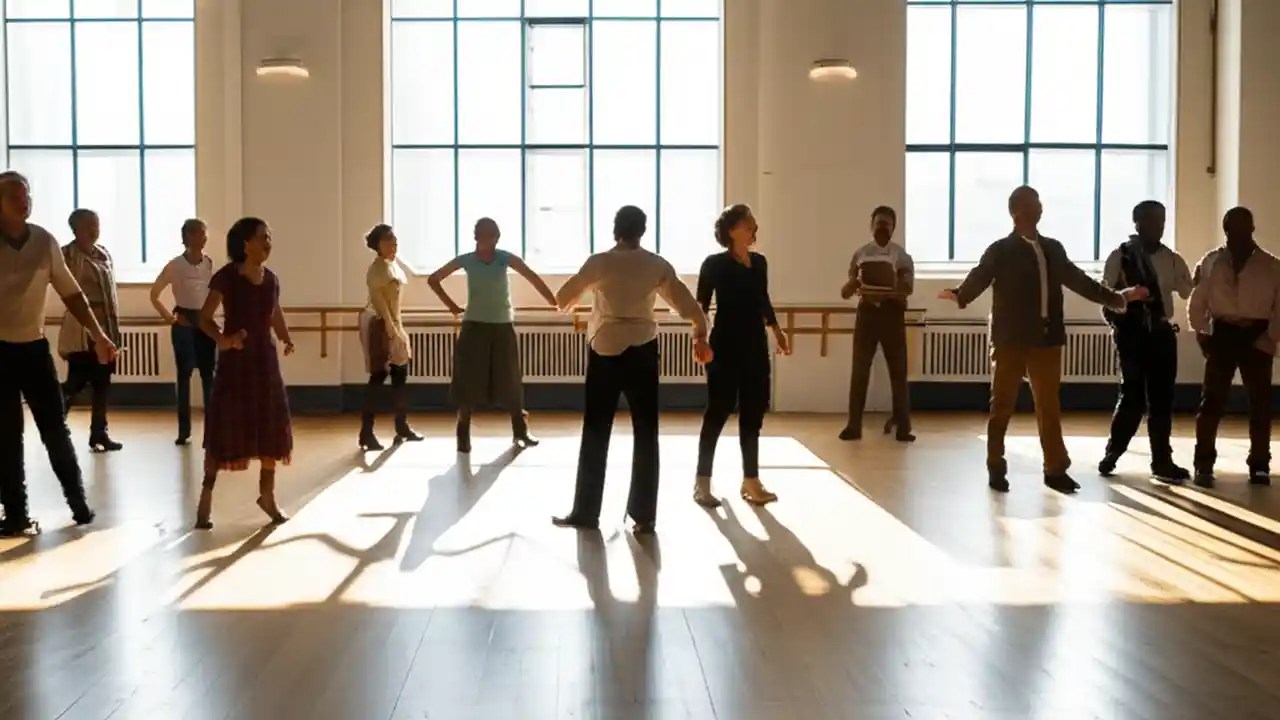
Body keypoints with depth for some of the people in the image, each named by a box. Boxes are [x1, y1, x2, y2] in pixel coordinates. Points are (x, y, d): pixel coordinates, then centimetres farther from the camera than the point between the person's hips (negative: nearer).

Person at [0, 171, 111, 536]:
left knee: (55, 426, 6)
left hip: (34, 347, 2)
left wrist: (98, 335, 2)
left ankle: (78, 500, 19)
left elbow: (70, 293, 7)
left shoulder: (44, 241, 0)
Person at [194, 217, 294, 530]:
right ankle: (206, 496, 9)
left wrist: (286, 340, -1)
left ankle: (267, 495, 20)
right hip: (235, 360, -5)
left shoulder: (271, 279, 4)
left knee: (270, 427, 7)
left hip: (264, 358, 5)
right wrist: (223, 340, -26)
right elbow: (204, 317, -9)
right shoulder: (226, 277, -11)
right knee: (224, 428, -4)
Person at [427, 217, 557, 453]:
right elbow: (433, 279, 4)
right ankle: (464, 436, 5)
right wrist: (451, 305, -3)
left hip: (503, 326, 0)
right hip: (475, 326, 0)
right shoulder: (466, 260, -5)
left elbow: (531, 277, -17)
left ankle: (520, 432, 17)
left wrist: (553, 301, -25)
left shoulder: (505, 258, -7)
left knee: (510, 381, 6)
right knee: (468, 381, -1)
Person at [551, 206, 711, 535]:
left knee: (595, 432, 6)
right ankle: (643, 515, 6)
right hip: (642, 350, 2)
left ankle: (586, 512, 11)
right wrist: (701, 336, 17)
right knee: (645, 432, 7)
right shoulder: (657, 265, 0)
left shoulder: (600, 262, -6)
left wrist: (569, 303, 26)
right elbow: (687, 303, 1)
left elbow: (563, 298, 3)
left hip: (605, 350, -1)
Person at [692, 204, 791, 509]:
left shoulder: (759, 262, 9)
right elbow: (700, 305, -10)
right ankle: (702, 482, 6)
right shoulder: (715, 264, -8)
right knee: (718, 410, -4)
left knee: (753, 412, 8)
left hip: (755, 346, 6)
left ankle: (751, 481, 16)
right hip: (725, 345, -6)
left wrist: (776, 329, 26)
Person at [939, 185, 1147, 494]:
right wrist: (960, 295, -35)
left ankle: (1055, 469, 14)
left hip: (1046, 339, 5)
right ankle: (996, 470, 11)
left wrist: (1117, 298, 25)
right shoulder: (1000, 251, -2)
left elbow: (1078, 280, 21)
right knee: (1002, 405, 2)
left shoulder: (1053, 249, 13)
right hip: (1011, 338, -4)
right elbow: (978, 278, -16)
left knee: (1049, 406, 8)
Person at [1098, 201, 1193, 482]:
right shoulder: (1120, 256, -3)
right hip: (1133, 333, -4)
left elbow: (1189, 291, 2)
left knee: (1162, 398, 7)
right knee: (1133, 396, -1)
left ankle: (1162, 460, 16)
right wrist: (1120, 327, -8)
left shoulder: (1171, 259, 8)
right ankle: (1112, 453, 17)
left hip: (1162, 332, 4)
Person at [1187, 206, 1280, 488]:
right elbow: (1197, 302, 6)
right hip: (1222, 334, 0)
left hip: (1257, 337, 0)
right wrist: (1202, 334, -2)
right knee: (1212, 401, -3)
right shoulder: (1211, 262, 4)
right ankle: (1204, 464, 2)